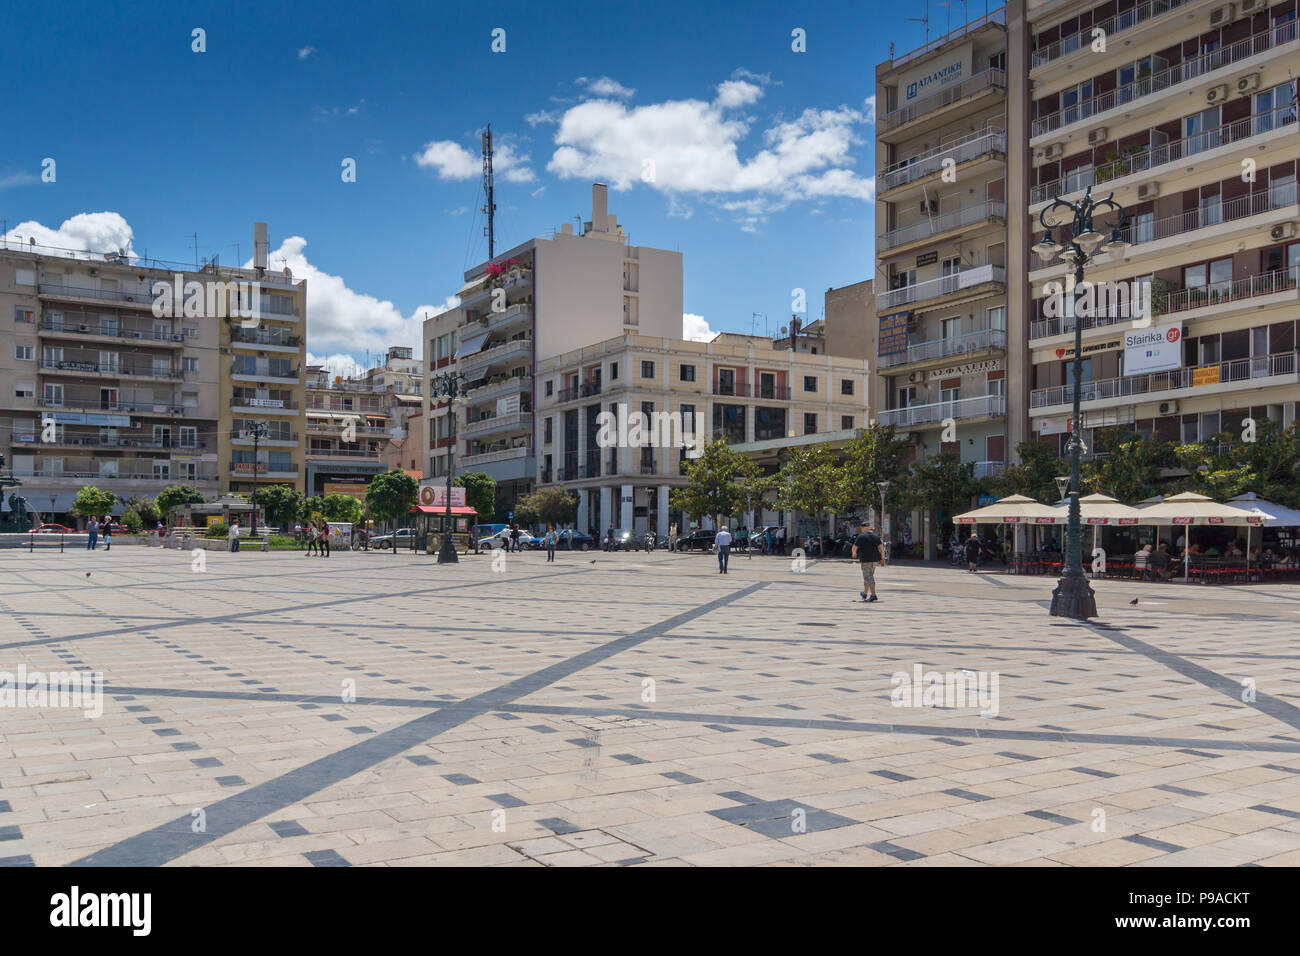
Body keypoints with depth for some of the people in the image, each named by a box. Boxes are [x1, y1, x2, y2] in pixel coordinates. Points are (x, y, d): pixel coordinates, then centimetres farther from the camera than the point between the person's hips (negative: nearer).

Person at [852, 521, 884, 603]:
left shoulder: (861, 536, -7)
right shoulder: (875, 536, 11)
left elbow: (854, 547, -7)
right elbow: (880, 547, 7)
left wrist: (854, 553, 14)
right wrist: (882, 558, 9)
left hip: (866, 559, -7)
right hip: (875, 559, 7)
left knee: (869, 578, -6)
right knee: (869, 576, 17)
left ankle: (873, 595, -15)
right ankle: (865, 593, 29)